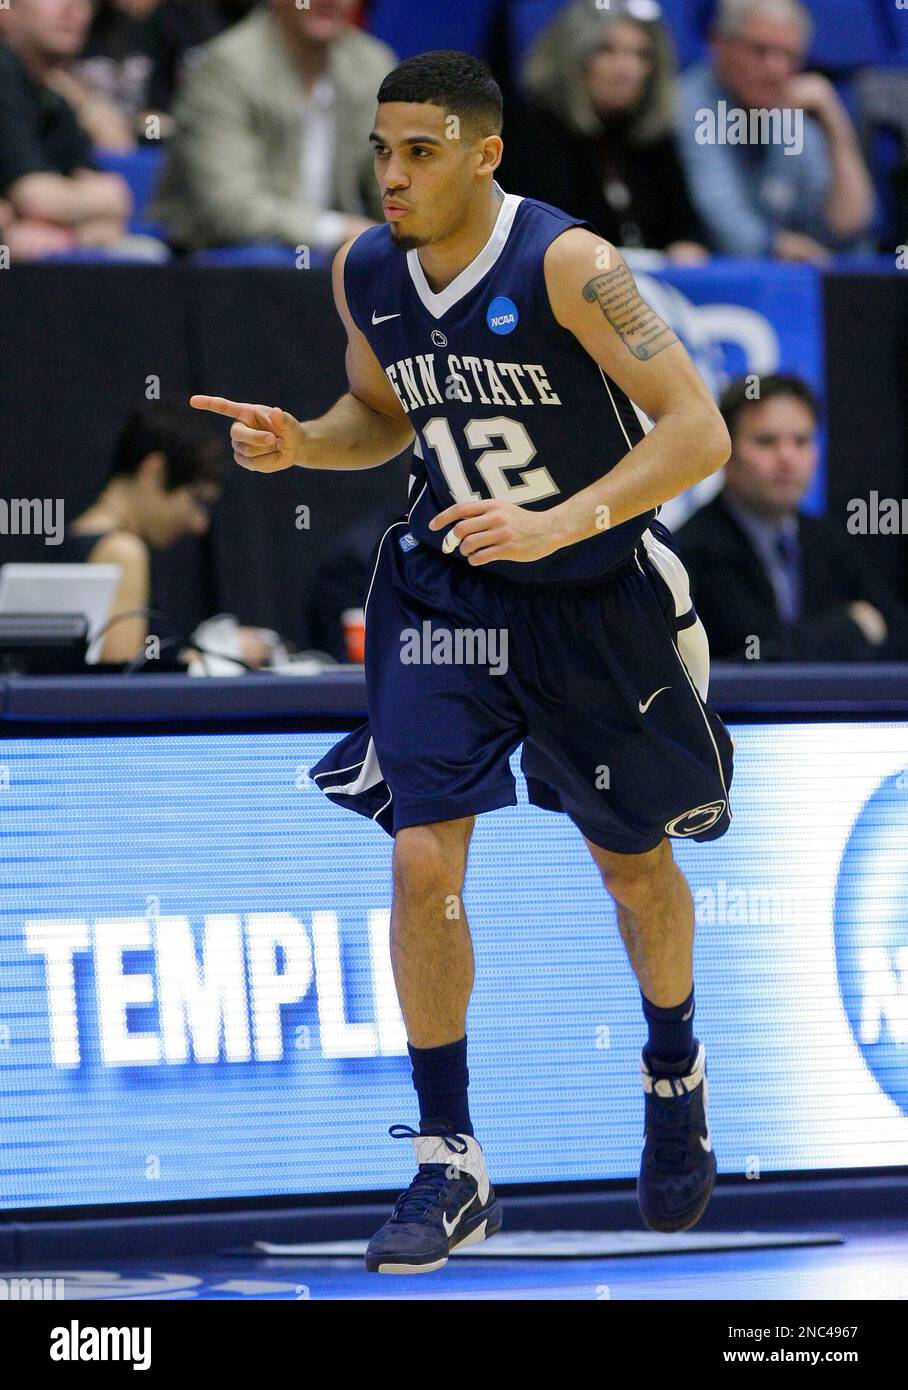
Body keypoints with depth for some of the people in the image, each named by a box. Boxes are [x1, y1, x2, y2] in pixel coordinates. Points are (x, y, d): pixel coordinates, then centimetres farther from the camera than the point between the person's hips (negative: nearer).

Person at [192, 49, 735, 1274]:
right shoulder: (366, 272, -6)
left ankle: (675, 1074, 45)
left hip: (597, 597, -3)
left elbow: (700, 431, -26)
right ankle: (449, 1164, -2)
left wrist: (554, 526, -36)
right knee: (422, 860, -11)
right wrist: (298, 443, -9)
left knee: (631, 862, 15)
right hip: (446, 593, 3)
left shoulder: (566, 265, -24)